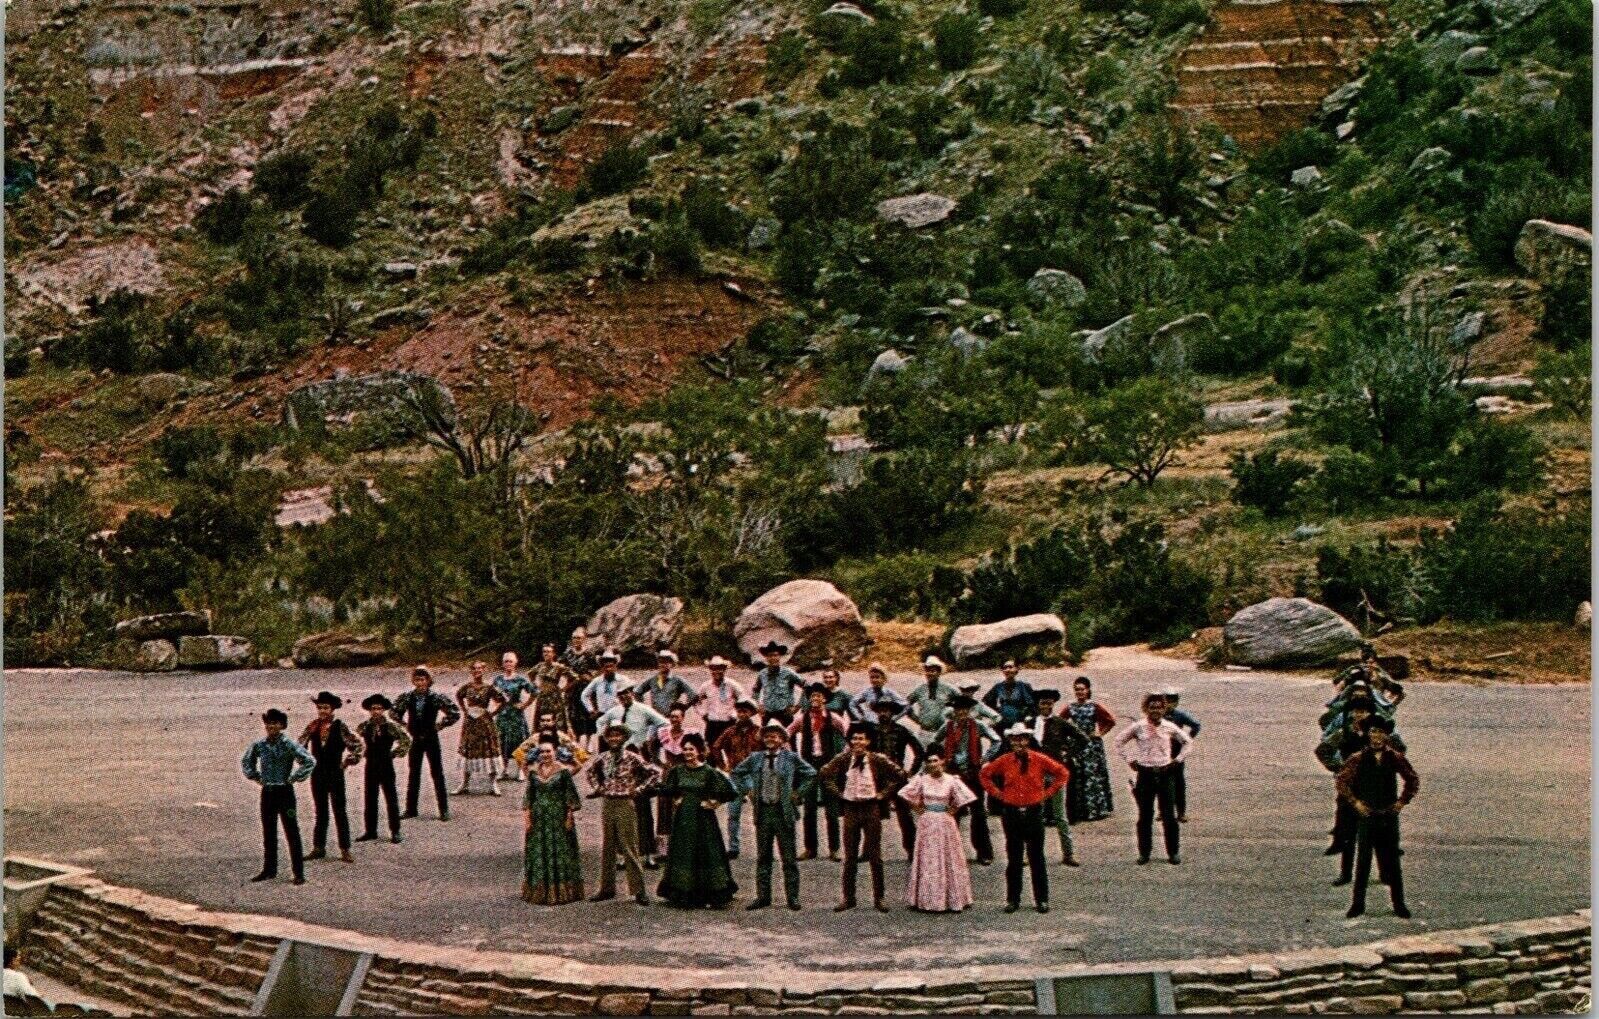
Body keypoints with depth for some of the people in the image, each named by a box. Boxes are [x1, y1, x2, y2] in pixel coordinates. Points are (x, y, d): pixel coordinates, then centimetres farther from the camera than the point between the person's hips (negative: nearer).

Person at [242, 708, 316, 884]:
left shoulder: (289, 745, -11)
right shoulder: (259, 745, 4)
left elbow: (310, 761, -15)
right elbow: (246, 762, 22)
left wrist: (294, 777, -12)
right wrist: (256, 777, 11)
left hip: (285, 792, -5)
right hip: (267, 792, 5)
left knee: (292, 833, -3)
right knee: (268, 833, 12)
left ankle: (299, 872, 0)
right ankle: (269, 870, 22)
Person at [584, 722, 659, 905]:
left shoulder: (633, 758, -8)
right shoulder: (602, 758, 6)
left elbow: (655, 774, -7)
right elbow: (590, 770, 27)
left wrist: (638, 790, -8)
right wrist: (597, 787, 14)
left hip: (626, 805, -5)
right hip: (607, 805, 5)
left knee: (630, 849, -4)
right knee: (606, 849, 10)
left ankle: (638, 890, 1)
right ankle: (607, 888, 19)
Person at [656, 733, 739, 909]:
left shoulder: (708, 772, -8)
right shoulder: (677, 771, 4)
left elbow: (728, 792, -7)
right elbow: (666, 789, 21)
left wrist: (714, 802, -6)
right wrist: (677, 799, 10)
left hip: (703, 818, -4)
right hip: (683, 817, 4)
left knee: (707, 854, -3)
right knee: (682, 854, 4)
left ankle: (714, 896, 3)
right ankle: (685, 897, 11)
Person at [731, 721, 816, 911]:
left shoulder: (791, 758, -3)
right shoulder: (755, 758, 5)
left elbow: (811, 774, 2)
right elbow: (737, 773, 18)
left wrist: (798, 793, -2)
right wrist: (746, 790, 8)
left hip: (783, 812, -3)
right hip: (762, 810, 3)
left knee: (788, 858, 3)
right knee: (763, 857, 8)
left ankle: (792, 897, 9)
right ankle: (763, 896, 14)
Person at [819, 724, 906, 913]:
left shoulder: (878, 760, -5)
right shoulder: (844, 759, -1)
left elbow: (900, 776, -2)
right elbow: (824, 774, 7)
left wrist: (883, 794, -4)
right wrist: (839, 793, 1)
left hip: (872, 808, -1)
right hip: (851, 809, 2)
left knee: (875, 856, 3)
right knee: (850, 856, 6)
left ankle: (878, 898, 10)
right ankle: (848, 897, 12)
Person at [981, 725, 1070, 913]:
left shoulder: (1039, 760, -3)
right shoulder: (1004, 761, 0)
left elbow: (1062, 772, 6)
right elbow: (986, 774, 15)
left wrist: (1047, 793, 2)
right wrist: (997, 793, 6)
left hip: (1034, 812, -1)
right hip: (1011, 812, 1)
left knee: (1036, 858, 4)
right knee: (1013, 859, 6)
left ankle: (1041, 900, 10)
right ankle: (1013, 899, 12)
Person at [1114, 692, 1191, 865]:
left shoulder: (1169, 728, 1)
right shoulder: (1138, 727, -2)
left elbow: (1188, 742, 14)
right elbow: (1119, 742, 7)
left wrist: (1177, 760, 6)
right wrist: (1130, 761, 2)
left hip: (1164, 773, 1)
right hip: (1145, 774, -1)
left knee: (1169, 816, -1)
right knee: (1145, 816, 4)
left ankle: (1173, 852, 8)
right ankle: (1144, 853, 11)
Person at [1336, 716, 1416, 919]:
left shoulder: (1395, 758, 2)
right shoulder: (1359, 759, -3)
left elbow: (1413, 779, 15)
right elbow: (1342, 780, 1)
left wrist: (1403, 801, 6)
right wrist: (1355, 802, -4)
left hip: (1389, 816, 1)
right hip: (1367, 816, -1)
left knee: (1392, 862, 4)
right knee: (1363, 861, 3)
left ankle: (1399, 905, 11)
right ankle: (1358, 904, 10)